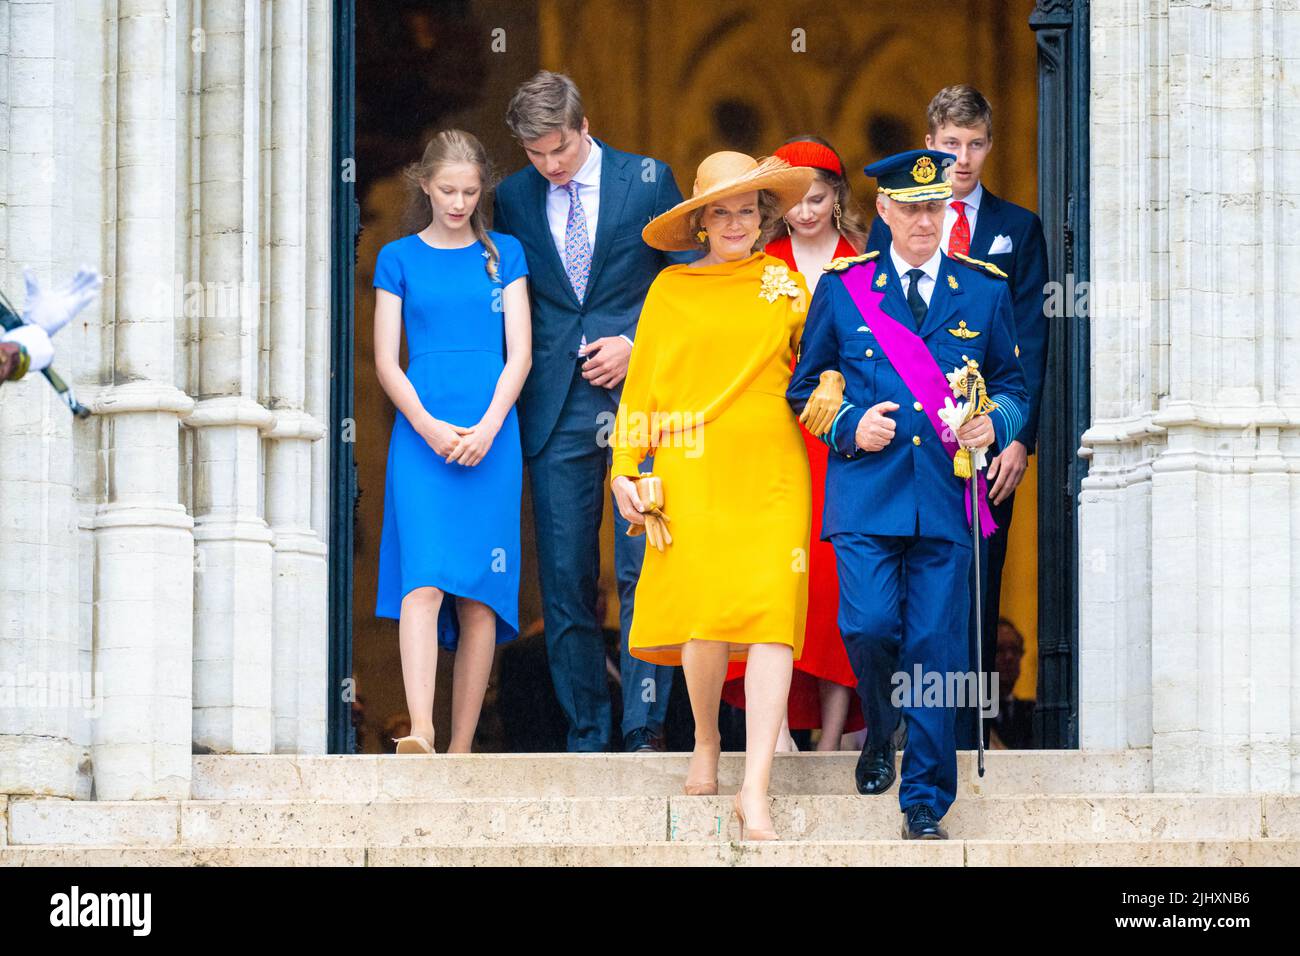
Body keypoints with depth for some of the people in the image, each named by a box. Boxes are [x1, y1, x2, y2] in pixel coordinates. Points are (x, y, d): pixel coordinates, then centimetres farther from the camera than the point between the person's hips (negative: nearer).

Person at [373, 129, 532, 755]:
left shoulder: (503, 255, 12)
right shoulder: (400, 259, 9)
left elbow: (519, 355, 6)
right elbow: (387, 362, 5)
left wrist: (486, 428, -8)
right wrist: (428, 426, -10)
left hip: (492, 439, 1)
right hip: (420, 437, -1)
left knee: (479, 596, -1)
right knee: (423, 580, -17)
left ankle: (461, 749, 2)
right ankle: (420, 732, -28)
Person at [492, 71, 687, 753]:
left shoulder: (649, 180, 4)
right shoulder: (513, 198, 10)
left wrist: (637, 346, -5)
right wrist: (515, 393, 5)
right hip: (556, 409, 2)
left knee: (644, 569, -8)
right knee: (565, 578, 2)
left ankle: (644, 728, -3)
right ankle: (586, 734, 9)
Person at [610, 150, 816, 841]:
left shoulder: (782, 283, 13)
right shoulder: (671, 290, 10)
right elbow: (642, 385, 11)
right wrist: (625, 470, 4)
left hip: (772, 473, 1)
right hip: (694, 474, -1)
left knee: (771, 616, -12)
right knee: (705, 616, -9)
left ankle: (755, 792, -14)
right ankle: (705, 739, 23)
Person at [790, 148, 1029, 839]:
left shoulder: (984, 291, 11)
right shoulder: (842, 288, 9)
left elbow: (1012, 386, 18)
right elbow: (805, 390, 14)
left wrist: (995, 424, -3)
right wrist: (850, 427, -4)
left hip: (947, 496, 1)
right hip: (867, 495, -1)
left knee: (934, 649, -3)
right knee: (868, 627, -16)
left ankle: (925, 805, 4)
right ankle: (879, 735, 17)